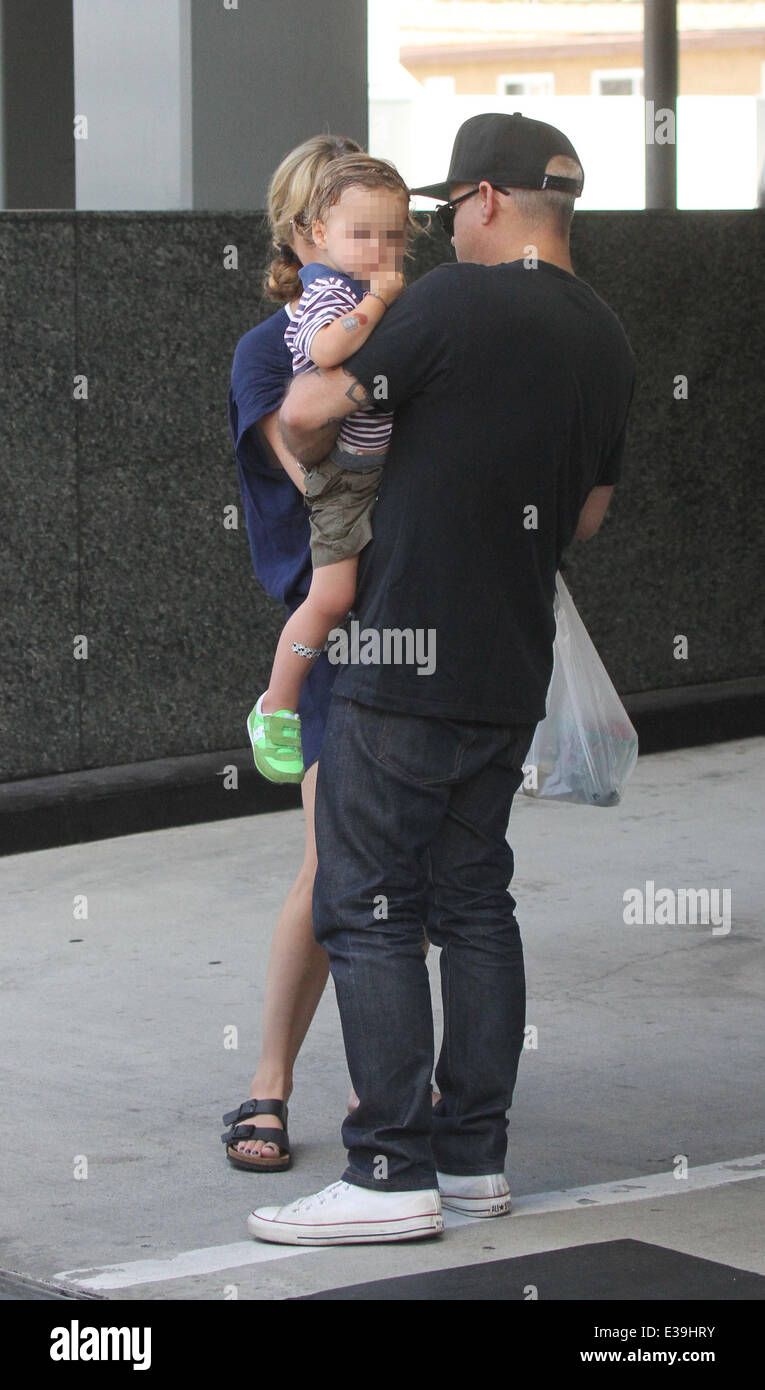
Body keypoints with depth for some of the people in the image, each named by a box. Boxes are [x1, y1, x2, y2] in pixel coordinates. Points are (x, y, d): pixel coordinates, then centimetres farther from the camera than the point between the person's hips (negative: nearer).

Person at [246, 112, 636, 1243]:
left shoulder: (458, 302, -13)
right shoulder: (607, 343, 10)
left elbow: (310, 411, -16)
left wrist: (314, 453, 6)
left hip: (406, 667, -8)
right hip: (513, 672, 8)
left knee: (367, 909, -3)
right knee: (474, 901, 14)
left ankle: (392, 1172, -4)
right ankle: (475, 1156, 17)